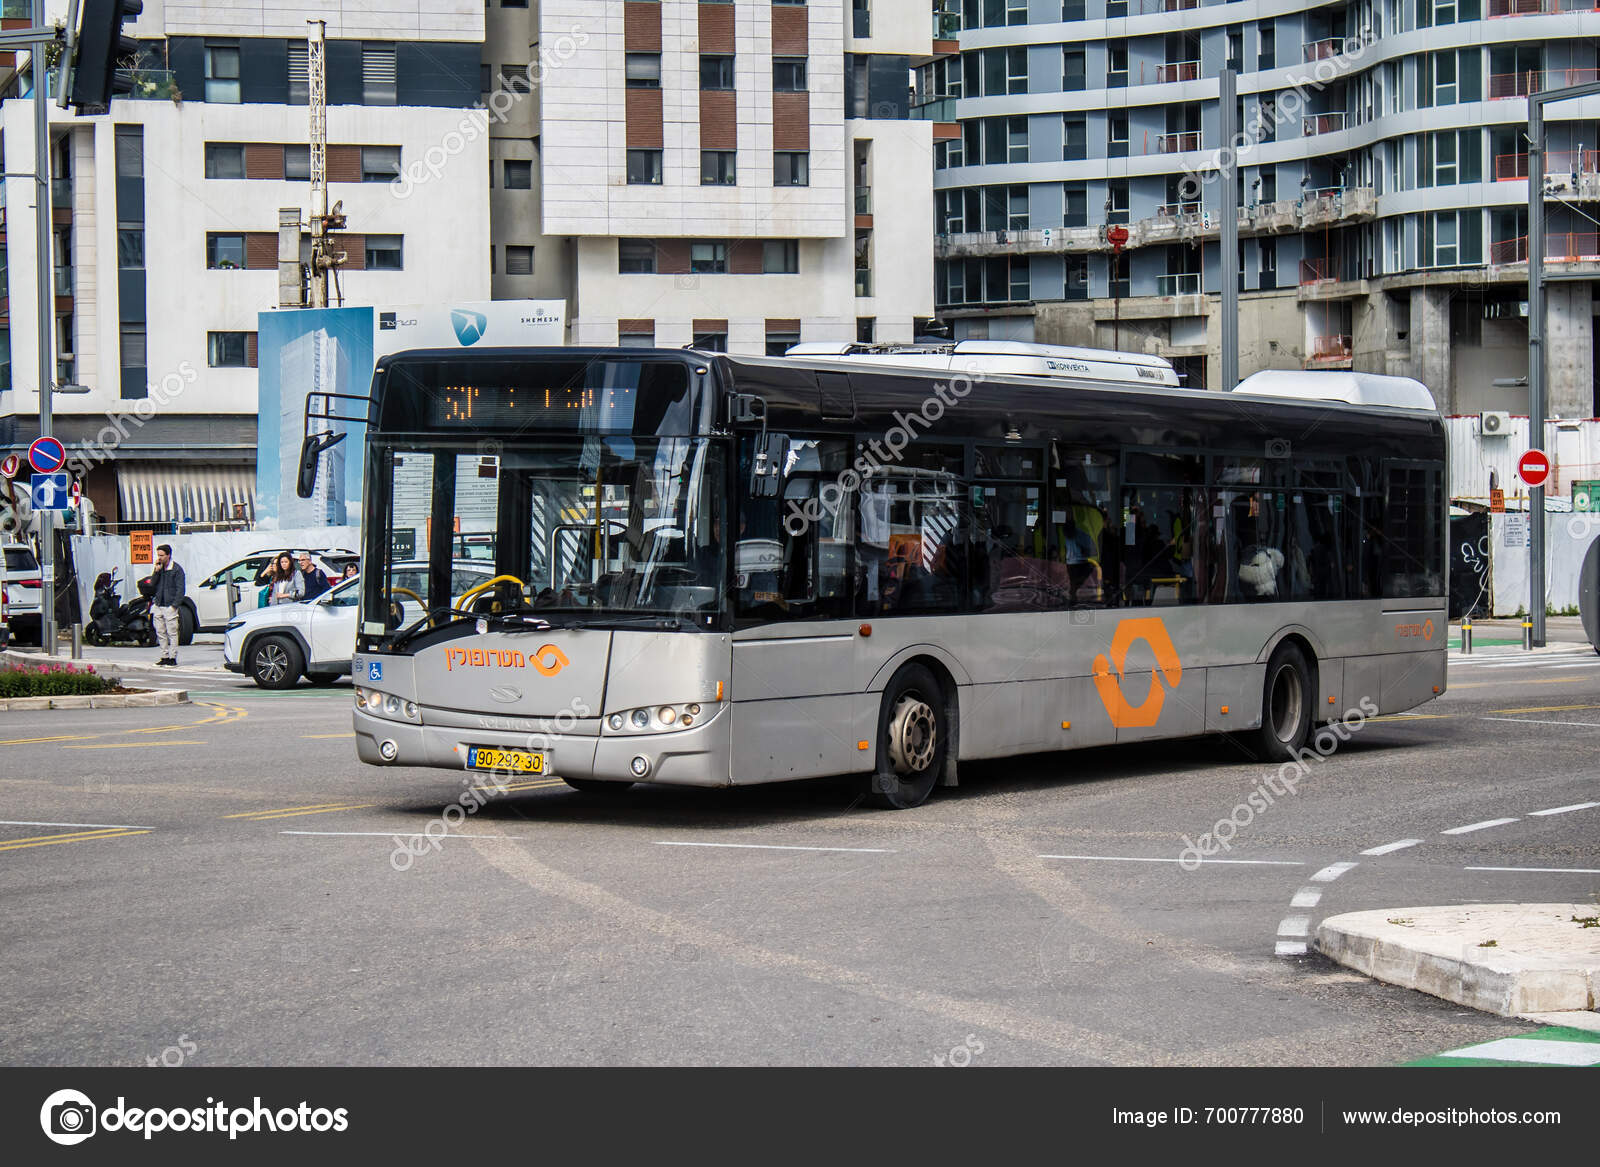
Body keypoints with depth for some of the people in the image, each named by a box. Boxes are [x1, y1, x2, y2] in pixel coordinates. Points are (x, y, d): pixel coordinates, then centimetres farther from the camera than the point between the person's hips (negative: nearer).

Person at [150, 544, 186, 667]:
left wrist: (174, 605, -13)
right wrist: (157, 571, -5)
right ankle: (165, 657, 14)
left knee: (172, 633, -4)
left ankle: (173, 658, -2)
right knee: (161, 633, 8)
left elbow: (180, 589, -7)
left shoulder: (177, 569, -4)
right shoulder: (159, 568, 13)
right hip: (158, 605, 6)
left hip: (170, 607, -6)